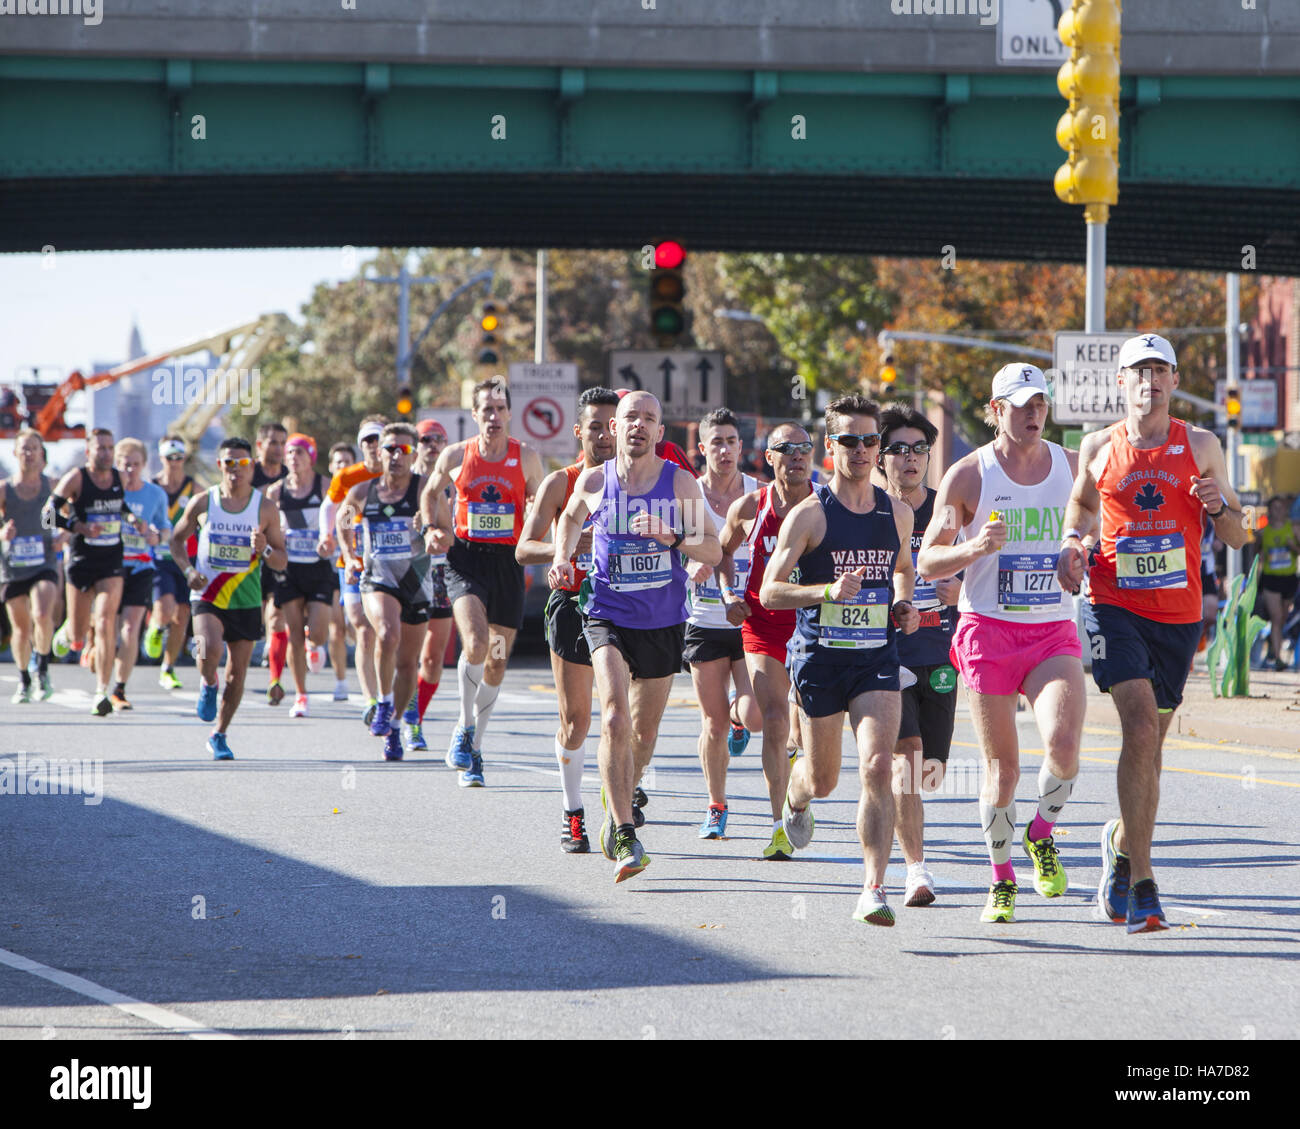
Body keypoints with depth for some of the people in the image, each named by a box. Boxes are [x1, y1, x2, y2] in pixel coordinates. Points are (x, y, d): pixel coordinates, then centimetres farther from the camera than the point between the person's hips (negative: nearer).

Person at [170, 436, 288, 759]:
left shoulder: (265, 508, -1)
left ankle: (219, 736, 24)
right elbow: (177, 538, 12)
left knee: (237, 673, 5)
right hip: (207, 596, -2)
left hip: (246, 600, 2)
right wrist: (187, 570, -5)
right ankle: (207, 685, 6)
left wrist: (264, 551, -19)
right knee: (211, 647, -29)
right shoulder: (203, 502, -2)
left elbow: (282, 561, 3)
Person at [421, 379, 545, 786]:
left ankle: (474, 749, 23)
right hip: (466, 557, -2)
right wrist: (433, 528, 4)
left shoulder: (527, 457, 2)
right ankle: (464, 728, -7)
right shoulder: (455, 456, 2)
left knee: (497, 661, 7)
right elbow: (432, 493, 20)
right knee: (476, 643, -26)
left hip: (508, 560, 2)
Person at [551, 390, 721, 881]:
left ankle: (617, 803, 43)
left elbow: (713, 550, -4)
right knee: (614, 719, -21)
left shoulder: (680, 483, -4)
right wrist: (563, 558, 4)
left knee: (644, 731, 14)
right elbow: (570, 517, 21)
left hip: (663, 620, 2)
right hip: (607, 615, -2)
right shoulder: (593, 481, -2)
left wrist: (671, 537, -22)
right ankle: (624, 838, -21)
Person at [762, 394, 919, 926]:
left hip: (877, 657, 2)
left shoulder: (897, 514, 6)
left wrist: (903, 604, 6)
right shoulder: (810, 514, -7)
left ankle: (873, 890, -17)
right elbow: (769, 591, -8)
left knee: (877, 769, -16)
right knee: (822, 779, 12)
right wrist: (829, 590, -24)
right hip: (820, 657, -2)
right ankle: (796, 798, 51)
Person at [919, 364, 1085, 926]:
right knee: (1002, 764, 0)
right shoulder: (968, 475, -1)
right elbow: (927, 563, 1)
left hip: (1054, 631, 1)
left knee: (1063, 743, -21)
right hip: (988, 628, -1)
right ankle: (1002, 881, 19)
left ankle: (1042, 835, 8)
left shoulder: (1072, 467, 7)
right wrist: (973, 548, -18)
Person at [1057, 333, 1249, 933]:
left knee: (1149, 745, 11)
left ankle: (1120, 841, 40)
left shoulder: (1200, 446, 4)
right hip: (1115, 606, -2)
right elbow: (1081, 502, 24)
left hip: (1178, 614, 2)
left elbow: (1237, 537, 9)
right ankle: (1142, 886, -18)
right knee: (1141, 729, -19)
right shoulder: (1099, 448, 3)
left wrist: (1218, 507, -12)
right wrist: (1071, 541, 3)